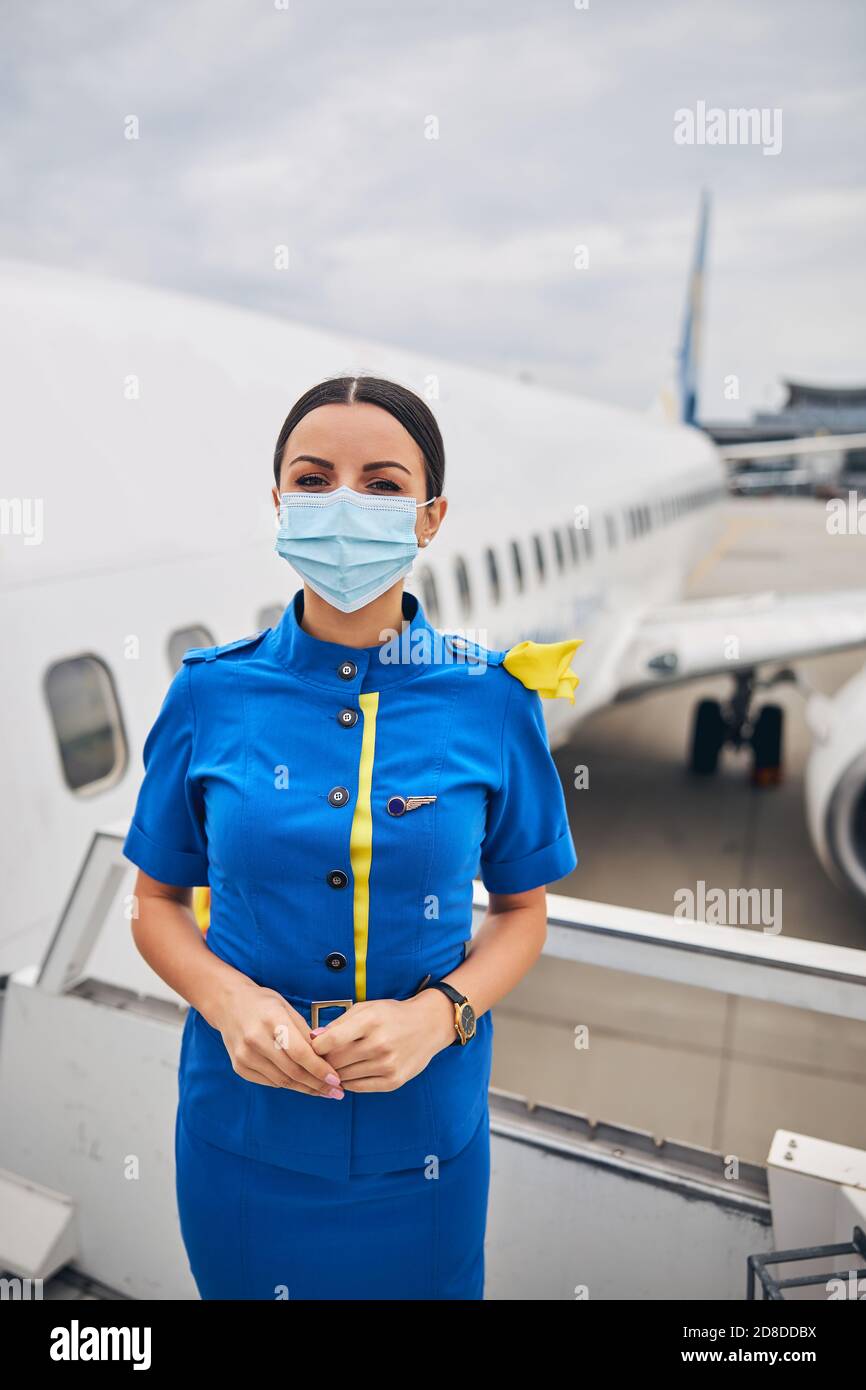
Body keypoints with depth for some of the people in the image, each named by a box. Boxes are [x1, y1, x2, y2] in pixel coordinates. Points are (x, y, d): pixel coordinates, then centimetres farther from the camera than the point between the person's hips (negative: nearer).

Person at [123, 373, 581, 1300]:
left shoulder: (492, 700, -10)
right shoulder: (211, 693, -8)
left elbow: (520, 911, 0)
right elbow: (157, 901, 2)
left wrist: (437, 1013, -17)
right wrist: (227, 998, -16)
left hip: (422, 1128, 0)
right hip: (241, 1121, 1)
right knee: (239, 1277, 23)